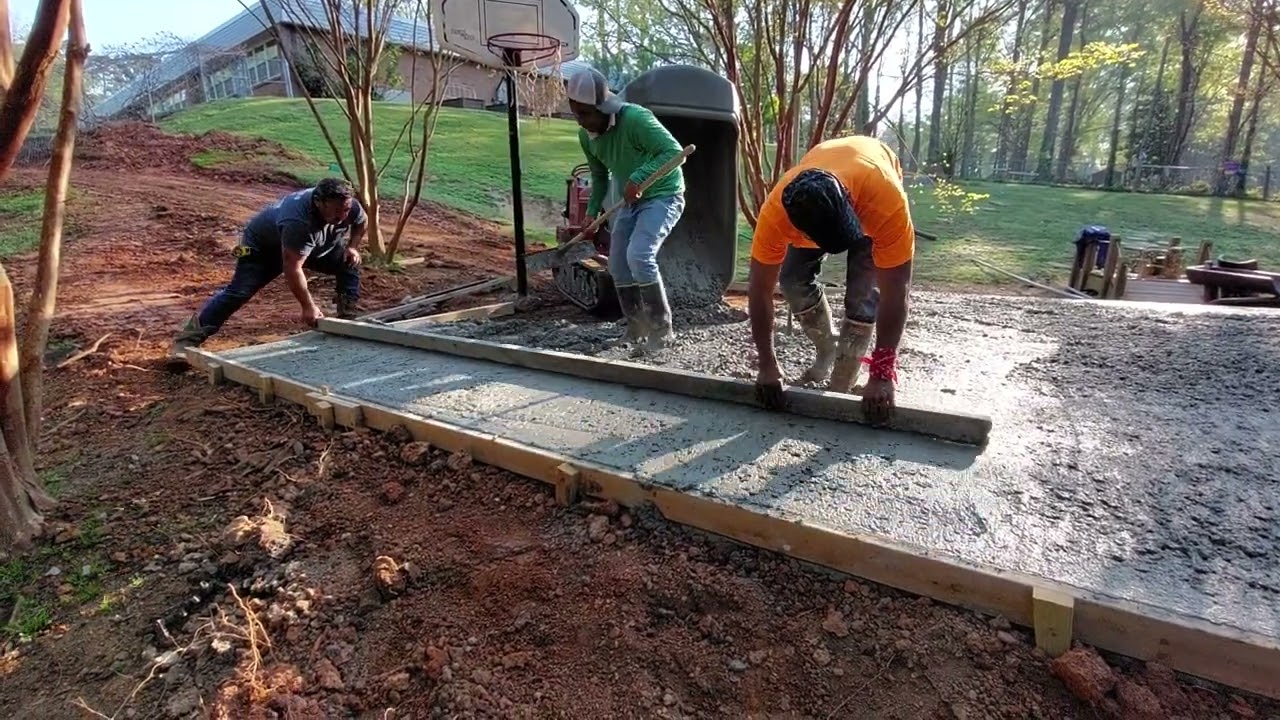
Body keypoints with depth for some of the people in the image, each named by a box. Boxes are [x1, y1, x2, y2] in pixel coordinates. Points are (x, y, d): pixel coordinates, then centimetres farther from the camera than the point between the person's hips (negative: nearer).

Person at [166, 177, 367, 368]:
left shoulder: (350, 207, -26)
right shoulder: (298, 221, -45)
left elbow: (362, 221, 1)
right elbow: (292, 269, -43)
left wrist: (352, 247, -14)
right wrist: (308, 307, -40)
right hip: (263, 244, -6)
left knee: (349, 264, -8)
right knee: (239, 292, -17)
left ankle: (347, 322, 4)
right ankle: (187, 340, -11)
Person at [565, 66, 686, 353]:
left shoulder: (635, 118, -25)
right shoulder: (586, 136, -2)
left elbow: (674, 151, -27)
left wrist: (639, 177, -38)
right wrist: (592, 211, 2)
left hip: (663, 196, -8)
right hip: (631, 201, 8)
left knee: (639, 256, -26)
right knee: (618, 266, 4)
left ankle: (661, 329, -12)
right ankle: (636, 328, 20)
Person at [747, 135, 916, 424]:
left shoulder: (888, 201, -45)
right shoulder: (776, 212, -40)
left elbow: (895, 292, -38)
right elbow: (759, 289, -30)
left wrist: (882, 373, -36)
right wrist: (768, 365, -27)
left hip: (873, 198, -2)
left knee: (863, 292, -17)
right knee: (794, 280, -12)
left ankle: (841, 387, -3)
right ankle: (827, 349, 14)